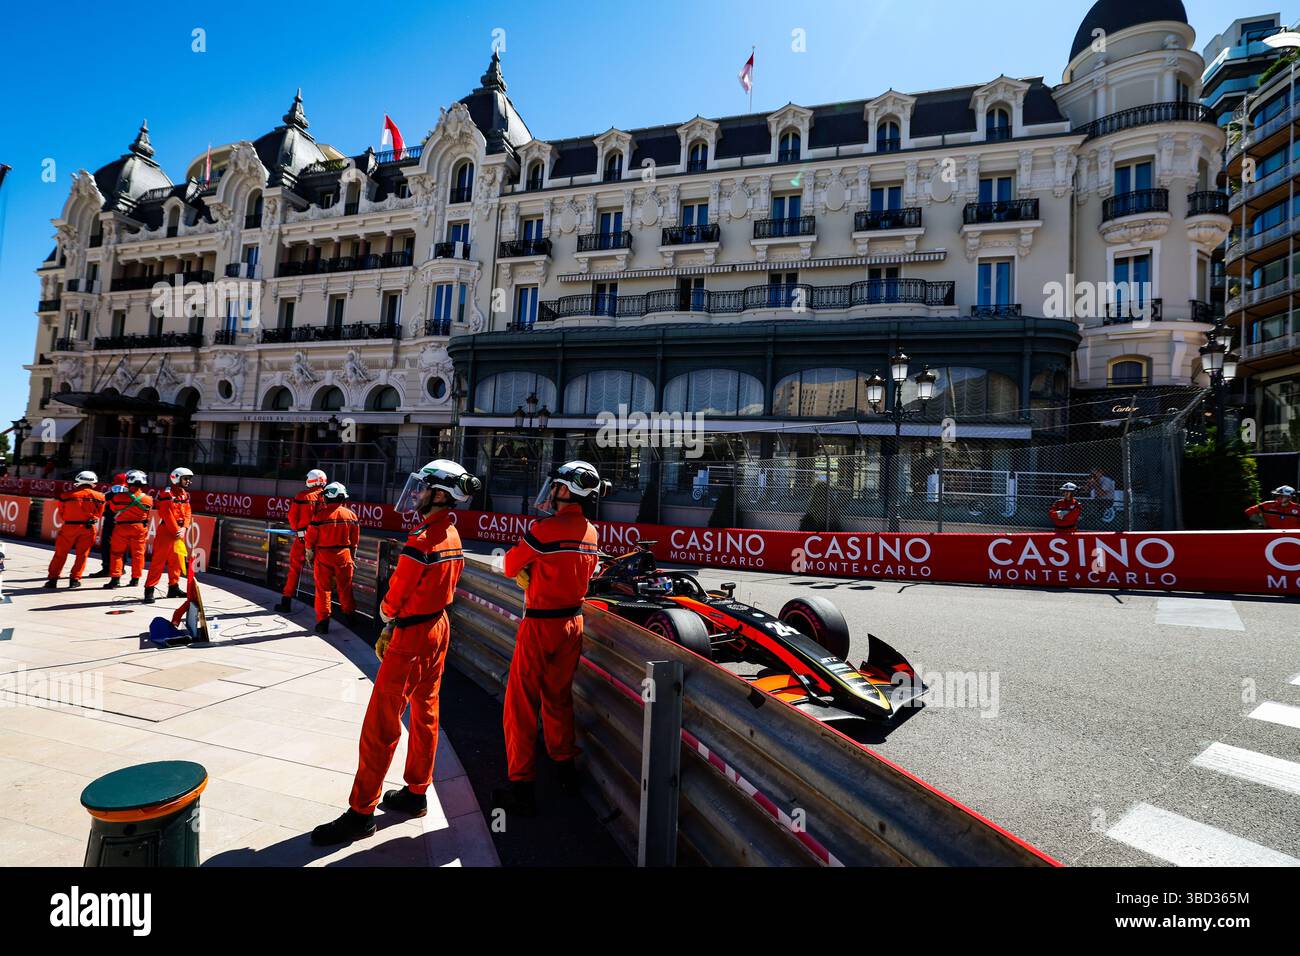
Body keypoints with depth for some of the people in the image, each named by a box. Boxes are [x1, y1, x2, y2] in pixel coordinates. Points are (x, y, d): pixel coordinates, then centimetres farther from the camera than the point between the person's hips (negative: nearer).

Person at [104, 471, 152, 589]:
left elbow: (113, 508, 7)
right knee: (138, 553, 9)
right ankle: (135, 578, 13)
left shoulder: (119, 496, -12)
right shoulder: (147, 499, -9)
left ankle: (115, 578, 6)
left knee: (117, 553, 9)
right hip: (140, 527, 1)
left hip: (121, 527, -1)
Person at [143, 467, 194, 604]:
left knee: (176, 561, 13)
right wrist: (177, 530, -16)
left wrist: (183, 529, -7)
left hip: (179, 531, 8)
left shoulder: (185, 495, 14)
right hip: (166, 530, -8)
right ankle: (149, 589, -4)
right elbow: (167, 515, -15)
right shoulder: (167, 493, -10)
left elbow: (187, 513, 9)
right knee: (159, 560, -8)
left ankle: (173, 587, 22)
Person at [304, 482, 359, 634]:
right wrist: (352, 555, 19)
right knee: (345, 587, 15)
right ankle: (349, 615, 29)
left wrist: (309, 554, 9)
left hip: (323, 556, -3)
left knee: (323, 588, 6)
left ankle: (323, 621, 7)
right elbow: (355, 539, 6)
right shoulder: (350, 514, -2)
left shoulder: (320, 514, -14)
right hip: (344, 555, 3)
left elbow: (310, 537, -7)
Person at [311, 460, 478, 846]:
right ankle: (416, 794, 32)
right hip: (438, 628, 9)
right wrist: (391, 630, 11)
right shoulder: (452, 535, 4)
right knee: (425, 713, 18)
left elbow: (394, 598, -16)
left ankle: (361, 812, 14)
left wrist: (386, 618, 7)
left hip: (412, 637, -9)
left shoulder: (422, 540, -24)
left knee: (381, 724, 2)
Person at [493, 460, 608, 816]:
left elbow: (510, 567, -7)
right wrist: (534, 573, 4)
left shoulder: (547, 528, -20)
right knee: (559, 697, 21)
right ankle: (565, 767, 35)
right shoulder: (590, 532, 2)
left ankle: (521, 785, 11)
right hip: (573, 622, 7)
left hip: (541, 623, -7)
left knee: (522, 703, 5)